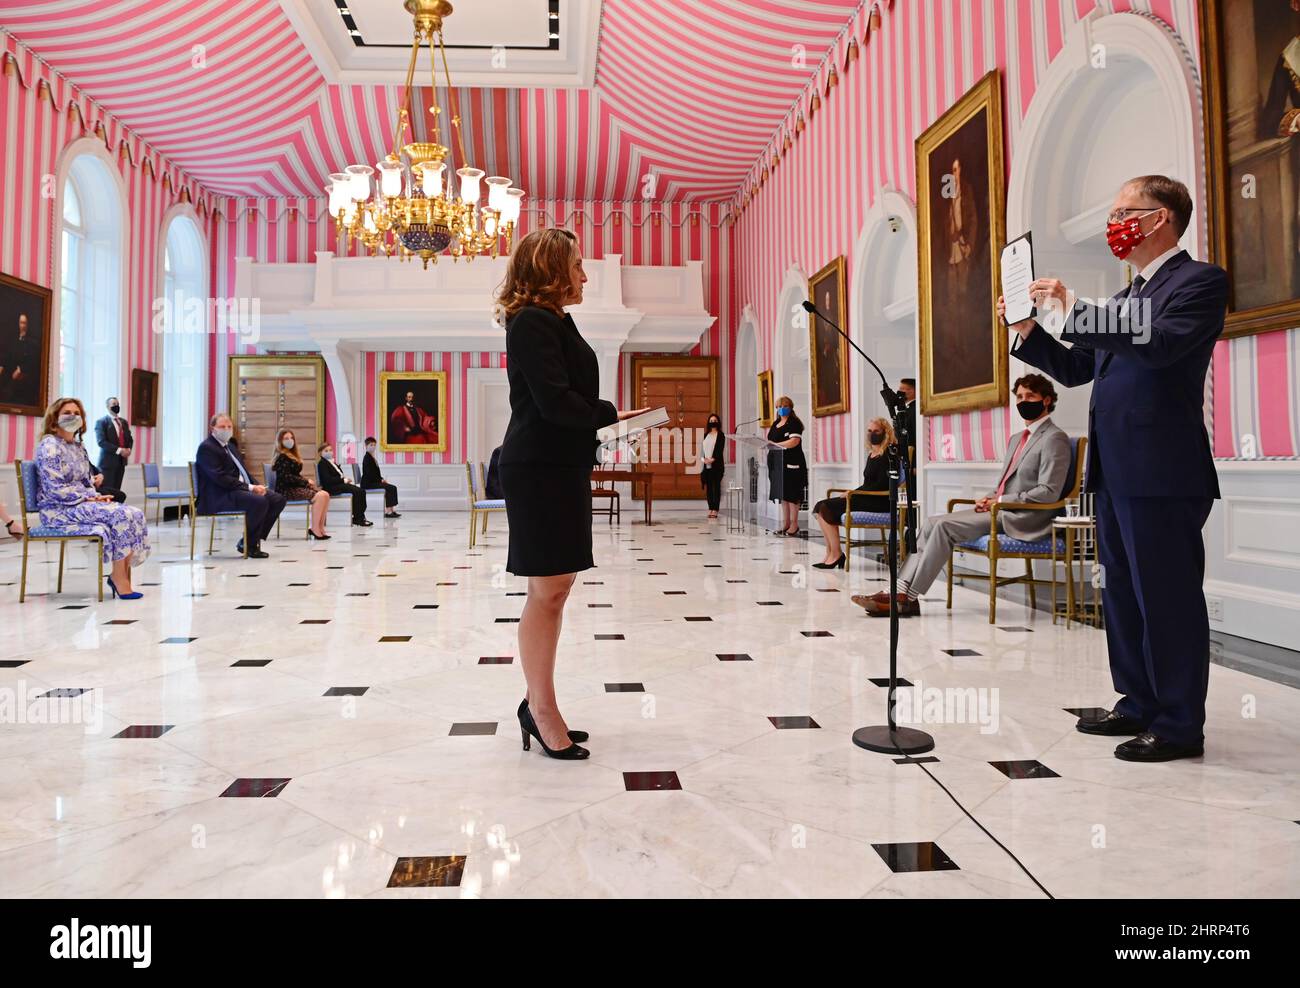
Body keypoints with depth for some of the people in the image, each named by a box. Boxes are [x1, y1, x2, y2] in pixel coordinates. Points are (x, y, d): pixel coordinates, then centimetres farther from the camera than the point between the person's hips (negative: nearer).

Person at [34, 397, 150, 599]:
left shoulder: (78, 447, 18)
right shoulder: (49, 446, -8)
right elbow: (55, 489, -17)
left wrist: (96, 496, 2)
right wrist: (89, 498, -17)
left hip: (81, 504, 8)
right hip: (59, 510, -8)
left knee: (135, 514, -15)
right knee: (120, 515, -28)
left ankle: (121, 575, -16)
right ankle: (119, 578, -21)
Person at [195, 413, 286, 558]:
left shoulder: (231, 445, 22)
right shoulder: (206, 448, -8)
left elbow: (243, 471, 21)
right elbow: (220, 478, -19)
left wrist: (256, 486, 0)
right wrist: (250, 487, -23)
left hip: (242, 489, 10)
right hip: (218, 497, -9)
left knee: (278, 499, -5)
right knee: (260, 501, -32)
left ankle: (253, 540, -1)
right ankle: (249, 545, -13)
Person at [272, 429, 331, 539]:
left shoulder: (293, 455, 18)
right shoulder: (282, 457, -9)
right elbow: (286, 477, -17)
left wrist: (306, 481, -1)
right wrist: (306, 481, -12)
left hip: (296, 486, 9)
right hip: (287, 490, -9)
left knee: (325, 495, -13)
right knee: (319, 496, -26)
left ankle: (320, 528, -16)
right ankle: (314, 529, -22)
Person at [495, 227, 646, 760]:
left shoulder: (552, 322, 19)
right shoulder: (533, 323, -10)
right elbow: (554, 401, -19)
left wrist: (604, 418, 2)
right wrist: (612, 414, -9)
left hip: (561, 466, 10)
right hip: (540, 468, -10)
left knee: (554, 588, 10)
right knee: (548, 589, -5)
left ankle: (539, 704, 19)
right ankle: (541, 708, 6)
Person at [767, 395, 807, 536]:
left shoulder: (794, 423, -5)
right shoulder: (775, 424, 19)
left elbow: (794, 441, -17)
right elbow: (770, 439, 26)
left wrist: (775, 444, -22)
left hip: (791, 463, -8)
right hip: (777, 463, 8)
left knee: (791, 494, -7)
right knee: (782, 494, 8)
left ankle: (794, 524, -2)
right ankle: (785, 523, 14)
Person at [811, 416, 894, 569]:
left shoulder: (888, 454, -8)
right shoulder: (871, 454, 19)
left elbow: (882, 485, -16)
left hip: (879, 502, -9)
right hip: (867, 498, 9)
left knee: (826, 508, -18)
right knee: (821, 507, -6)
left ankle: (836, 555, -10)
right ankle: (831, 554, -11)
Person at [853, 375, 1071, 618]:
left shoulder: (1054, 438, -5)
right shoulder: (1017, 439, 24)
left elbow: (1048, 492, -15)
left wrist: (1000, 501, -15)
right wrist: (989, 499, 4)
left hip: (1022, 518, -9)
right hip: (1001, 510, 9)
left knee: (944, 525, -22)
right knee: (933, 522, -8)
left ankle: (909, 597, -19)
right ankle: (900, 589, -17)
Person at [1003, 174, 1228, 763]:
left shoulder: (1199, 281, -5)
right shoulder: (1127, 300, 20)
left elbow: (1161, 344, -23)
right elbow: (1075, 369, 21)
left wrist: (1073, 311, -20)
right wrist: (1030, 331, 8)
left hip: (1161, 472, -9)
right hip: (1114, 472, 9)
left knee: (1168, 598, -2)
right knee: (1122, 594, 15)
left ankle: (1179, 725, 9)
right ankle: (1139, 705, 28)